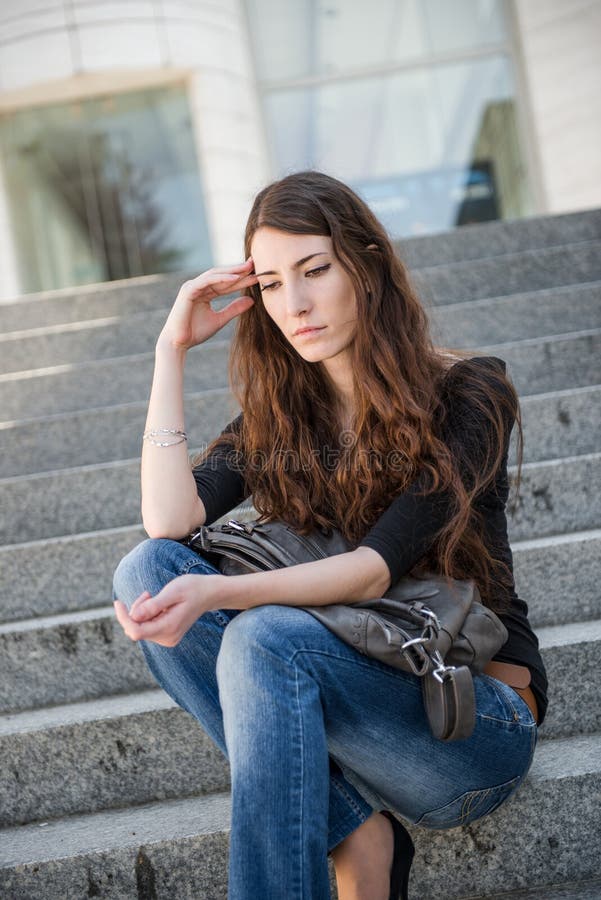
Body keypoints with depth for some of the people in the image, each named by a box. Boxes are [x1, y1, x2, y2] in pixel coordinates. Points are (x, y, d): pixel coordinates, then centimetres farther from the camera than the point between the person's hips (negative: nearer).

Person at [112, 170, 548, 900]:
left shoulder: (467, 392, -7)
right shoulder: (277, 416, 7)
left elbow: (376, 570, -20)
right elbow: (168, 519, -10)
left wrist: (216, 595, -34)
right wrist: (173, 350, -6)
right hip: (346, 701, 5)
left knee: (268, 638, -33)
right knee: (147, 568, -17)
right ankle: (355, 832, -20)